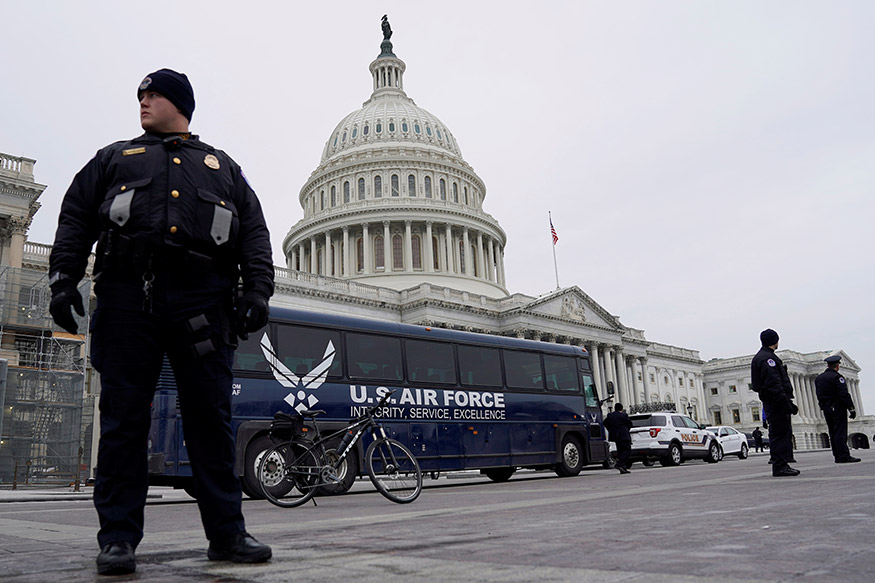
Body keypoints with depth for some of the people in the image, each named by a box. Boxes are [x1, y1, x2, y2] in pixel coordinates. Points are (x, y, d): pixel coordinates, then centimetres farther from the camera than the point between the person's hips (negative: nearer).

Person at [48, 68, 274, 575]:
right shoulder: (115, 158, 25)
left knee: (212, 417, -2)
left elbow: (254, 232, 14)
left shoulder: (223, 167, 24)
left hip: (202, 302, 0)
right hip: (127, 299, 1)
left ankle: (227, 533, 4)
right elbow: (76, 219, 15)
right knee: (123, 418, -1)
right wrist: (63, 280, 0)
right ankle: (119, 538, 6)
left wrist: (257, 290, -1)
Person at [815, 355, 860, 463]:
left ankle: (837, 456, 11)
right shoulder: (836, 377, -11)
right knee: (840, 433, -8)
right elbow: (844, 394, -16)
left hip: (826, 409, 7)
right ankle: (844, 456, -11)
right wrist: (851, 409, -15)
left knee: (833, 433, 9)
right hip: (838, 409, -7)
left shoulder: (818, 378, 13)